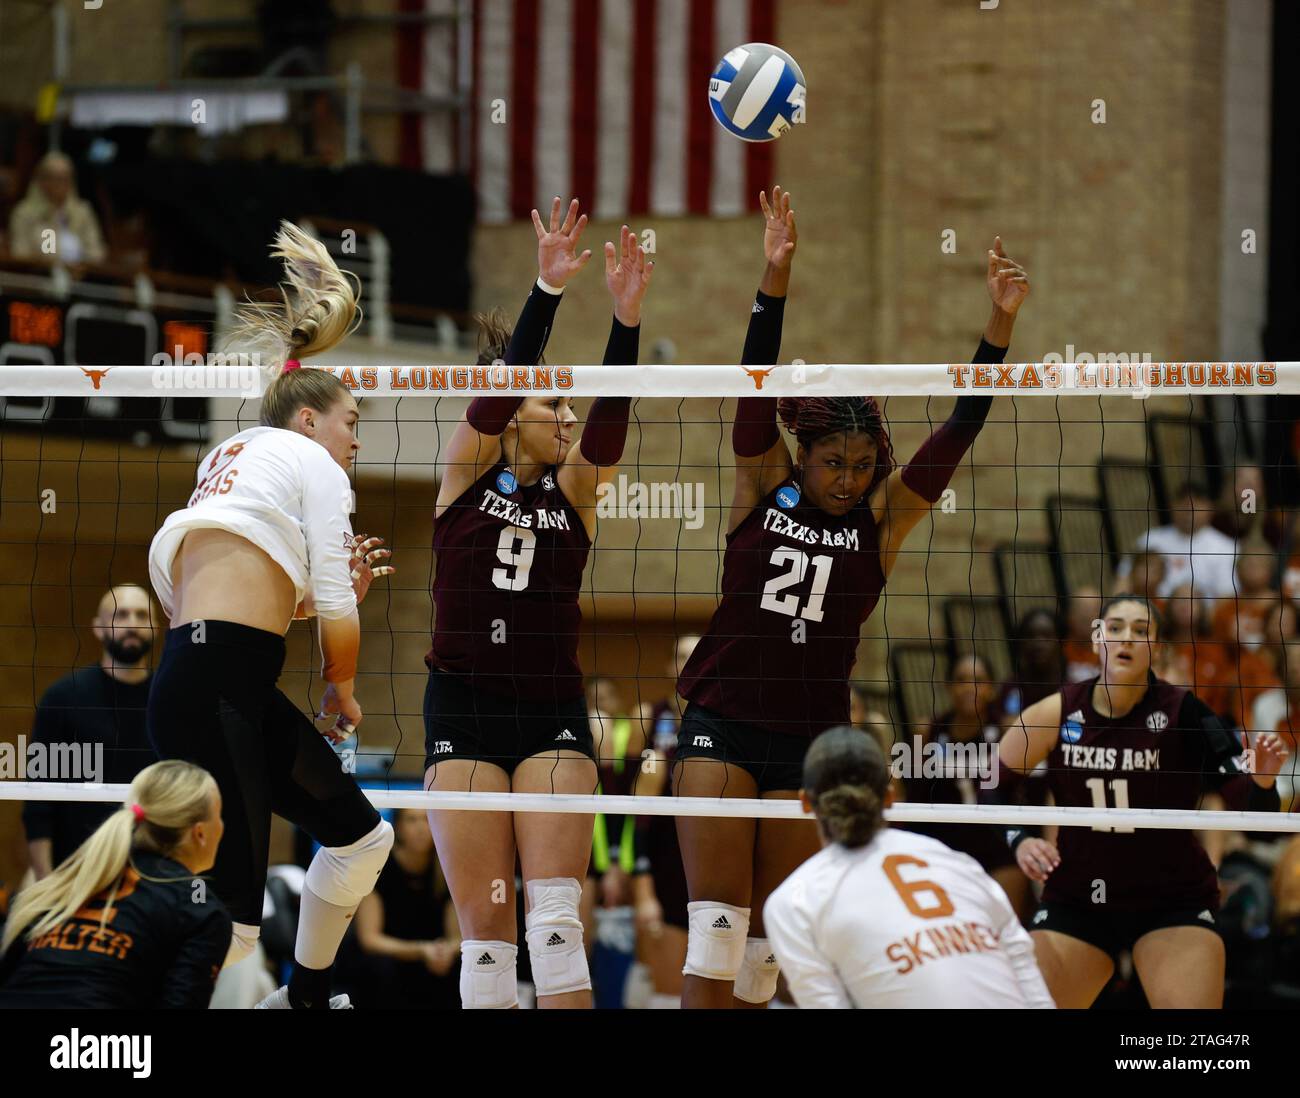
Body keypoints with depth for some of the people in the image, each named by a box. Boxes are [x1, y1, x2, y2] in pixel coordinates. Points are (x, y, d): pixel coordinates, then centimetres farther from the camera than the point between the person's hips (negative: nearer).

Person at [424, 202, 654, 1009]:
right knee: (488, 929, -3)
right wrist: (547, 290, -27)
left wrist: (628, 316, -25)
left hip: (553, 715, 1)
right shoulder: (468, 473, 4)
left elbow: (610, 416, -9)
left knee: (557, 916, -13)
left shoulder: (573, 489, 8)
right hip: (464, 711, -1)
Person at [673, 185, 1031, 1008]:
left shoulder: (881, 519, 4)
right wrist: (776, 276, -22)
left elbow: (961, 430, -4)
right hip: (723, 729, -2)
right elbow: (757, 384, -9)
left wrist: (1002, 323, -15)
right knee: (717, 928, -12)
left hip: (810, 745, 2)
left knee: (764, 949, 3)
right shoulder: (764, 486, 3)